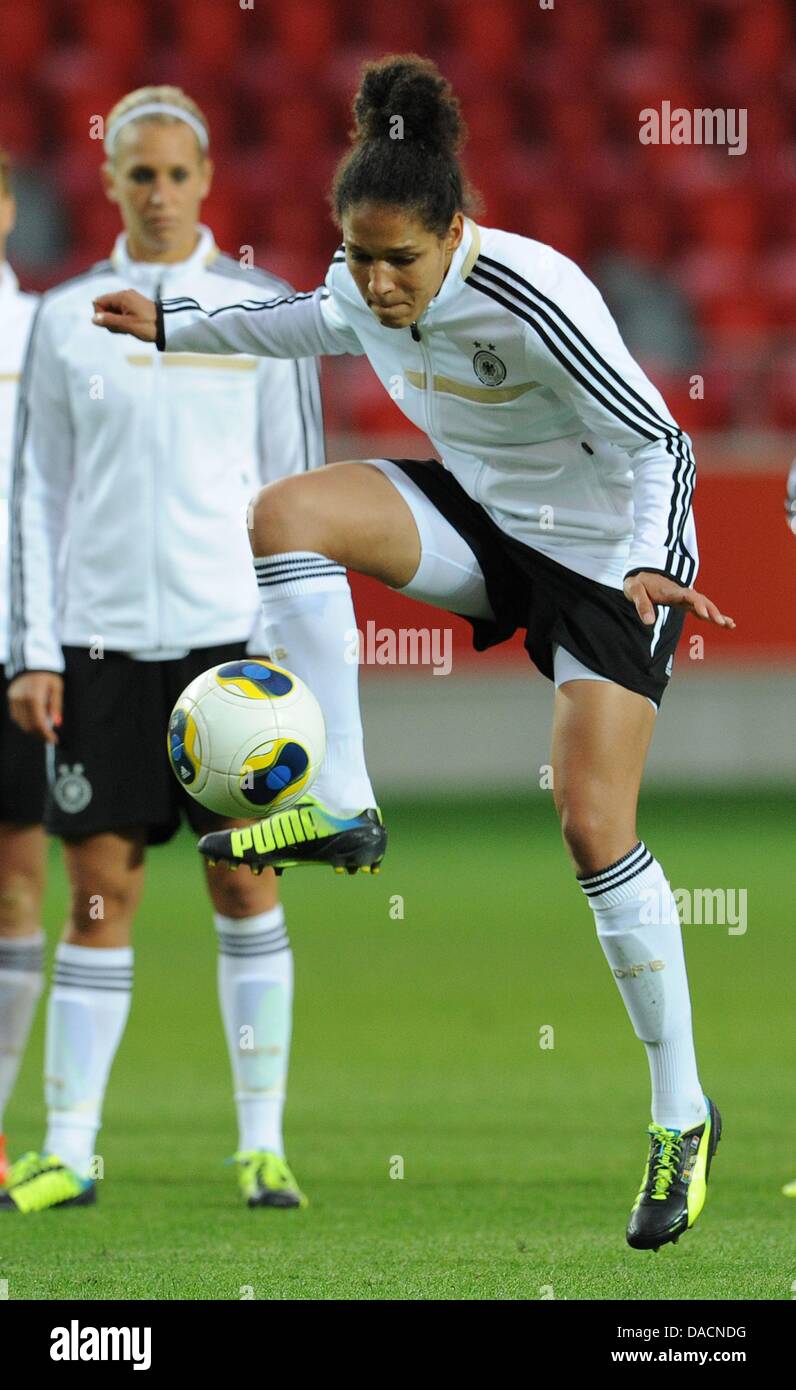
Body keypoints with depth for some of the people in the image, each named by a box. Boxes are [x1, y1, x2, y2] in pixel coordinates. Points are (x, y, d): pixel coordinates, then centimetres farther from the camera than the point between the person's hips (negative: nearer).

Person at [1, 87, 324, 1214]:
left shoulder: (262, 309, 3)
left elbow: (295, 484, 4)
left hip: (230, 627, -1)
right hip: (101, 635, 1)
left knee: (245, 879, 0)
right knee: (101, 888, 0)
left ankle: (262, 1142, 6)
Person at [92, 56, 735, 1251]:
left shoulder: (531, 301, -31)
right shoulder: (364, 289, -11)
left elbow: (659, 442, -25)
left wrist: (650, 567, -40)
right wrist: (175, 328, 15)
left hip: (607, 552, -6)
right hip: (481, 518, 6)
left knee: (594, 828, -12)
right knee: (285, 514, -20)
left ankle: (683, 1117, 0)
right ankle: (341, 807, -13)